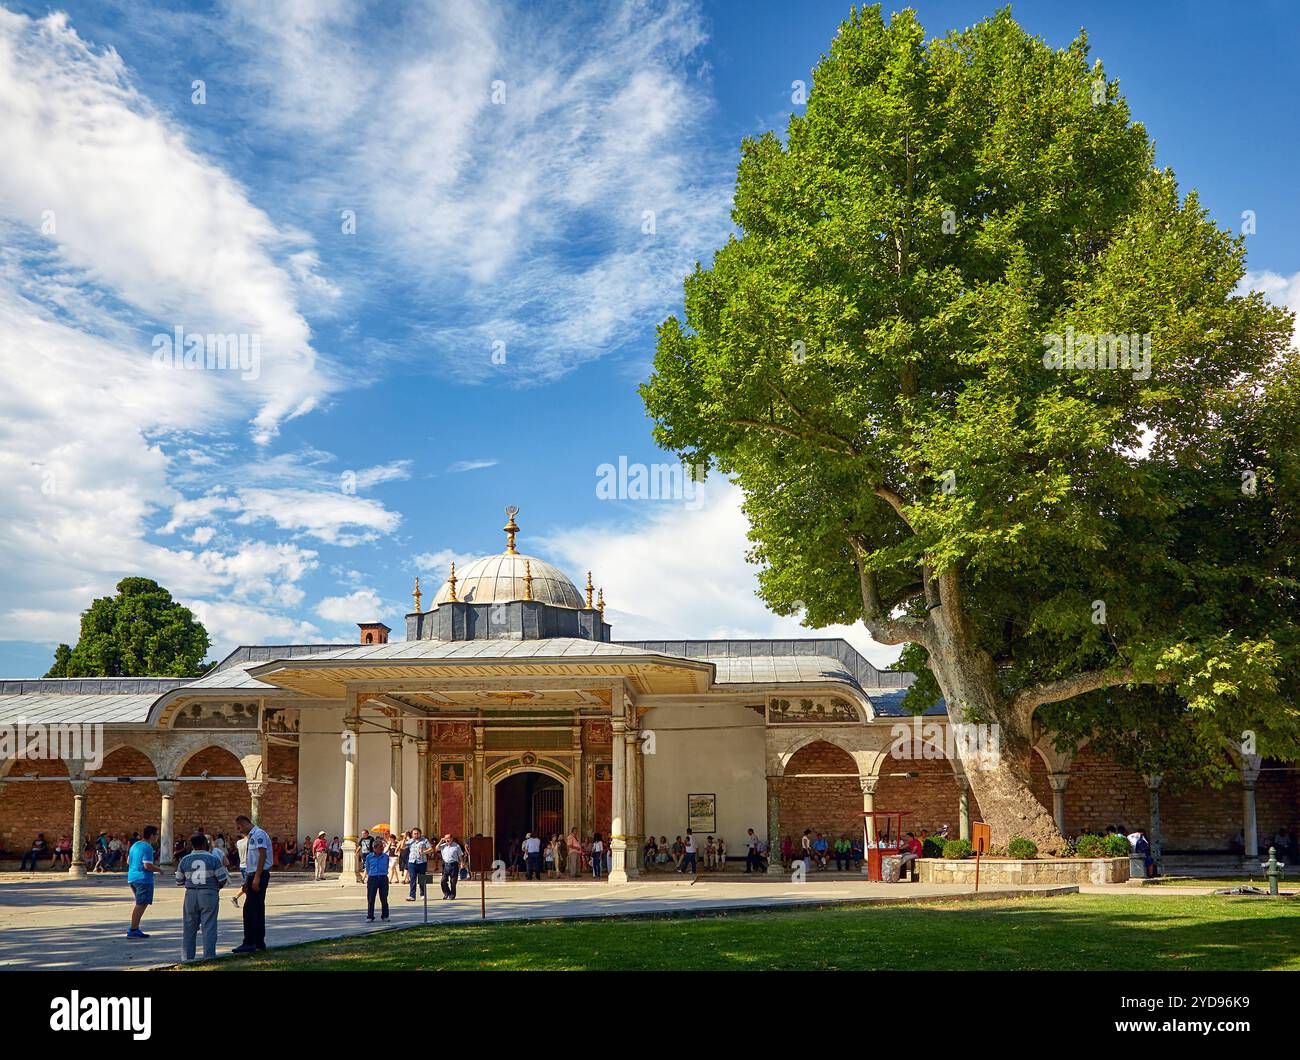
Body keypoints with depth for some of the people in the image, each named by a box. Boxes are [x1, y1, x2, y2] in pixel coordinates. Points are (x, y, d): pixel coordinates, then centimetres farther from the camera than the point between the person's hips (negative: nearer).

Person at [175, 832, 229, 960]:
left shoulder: (184, 860, 4)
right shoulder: (213, 858, -3)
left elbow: (179, 882, 9)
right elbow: (223, 880, -4)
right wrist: (216, 888, 15)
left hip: (191, 895, 2)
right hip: (209, 895, -2)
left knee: (189, 927, 10)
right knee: (209, 926, 0)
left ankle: (187, 957, 13)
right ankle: (209, 956, -2)